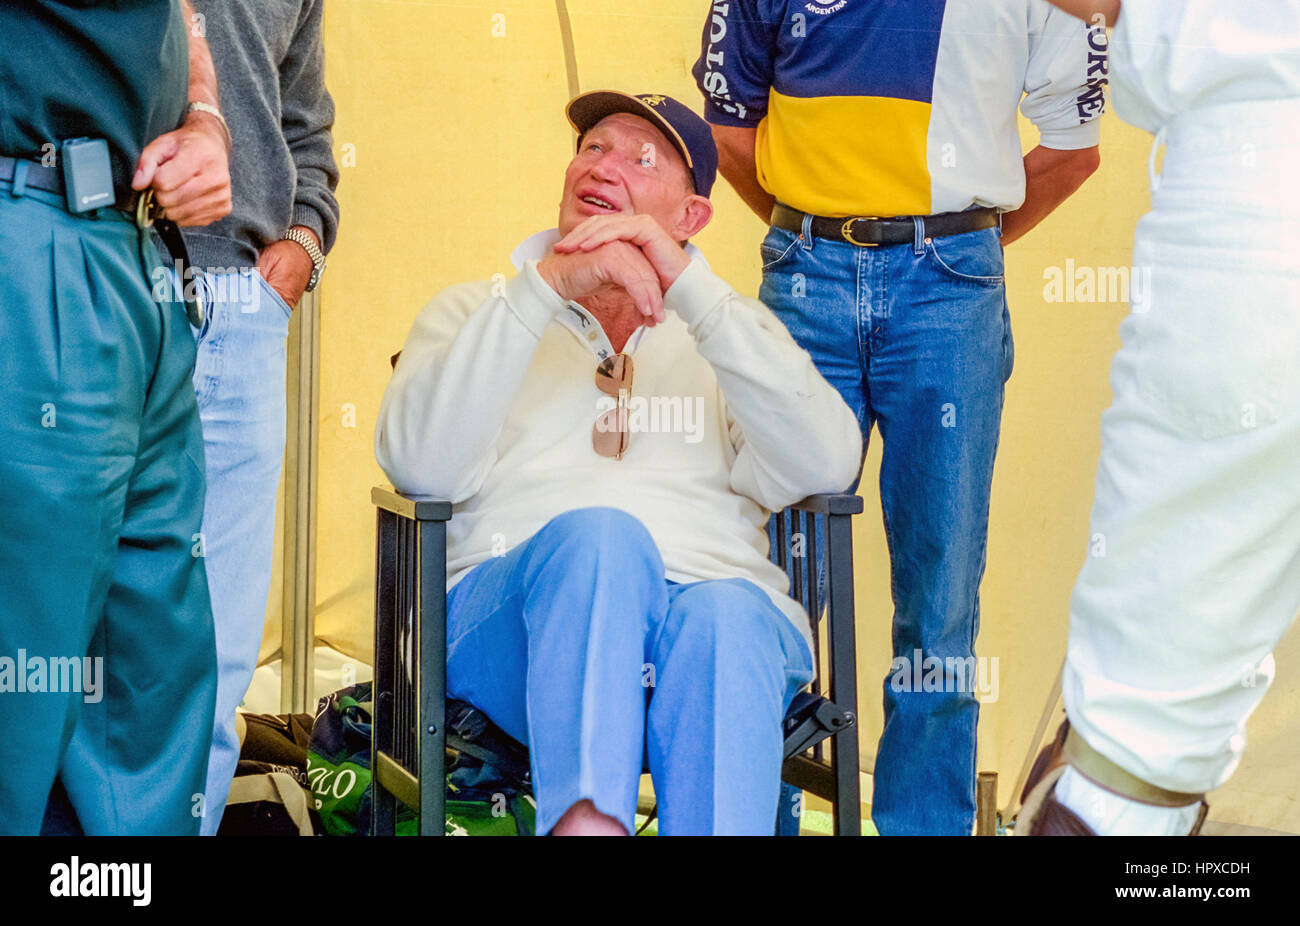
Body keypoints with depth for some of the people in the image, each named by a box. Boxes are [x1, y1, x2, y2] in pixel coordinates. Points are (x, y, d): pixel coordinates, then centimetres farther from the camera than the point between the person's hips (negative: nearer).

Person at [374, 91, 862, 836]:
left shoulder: (726, 333, 23)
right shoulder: (475, 312, 22)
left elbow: (826, 466, 0)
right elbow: (421, 466, -1)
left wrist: (686, 281, -5)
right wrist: (546, 286, -7)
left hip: (721, 602, 1)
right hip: (520, 610, 0)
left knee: (724, 616, -35)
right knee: (599, 532, -34)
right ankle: (587, 817, -43)